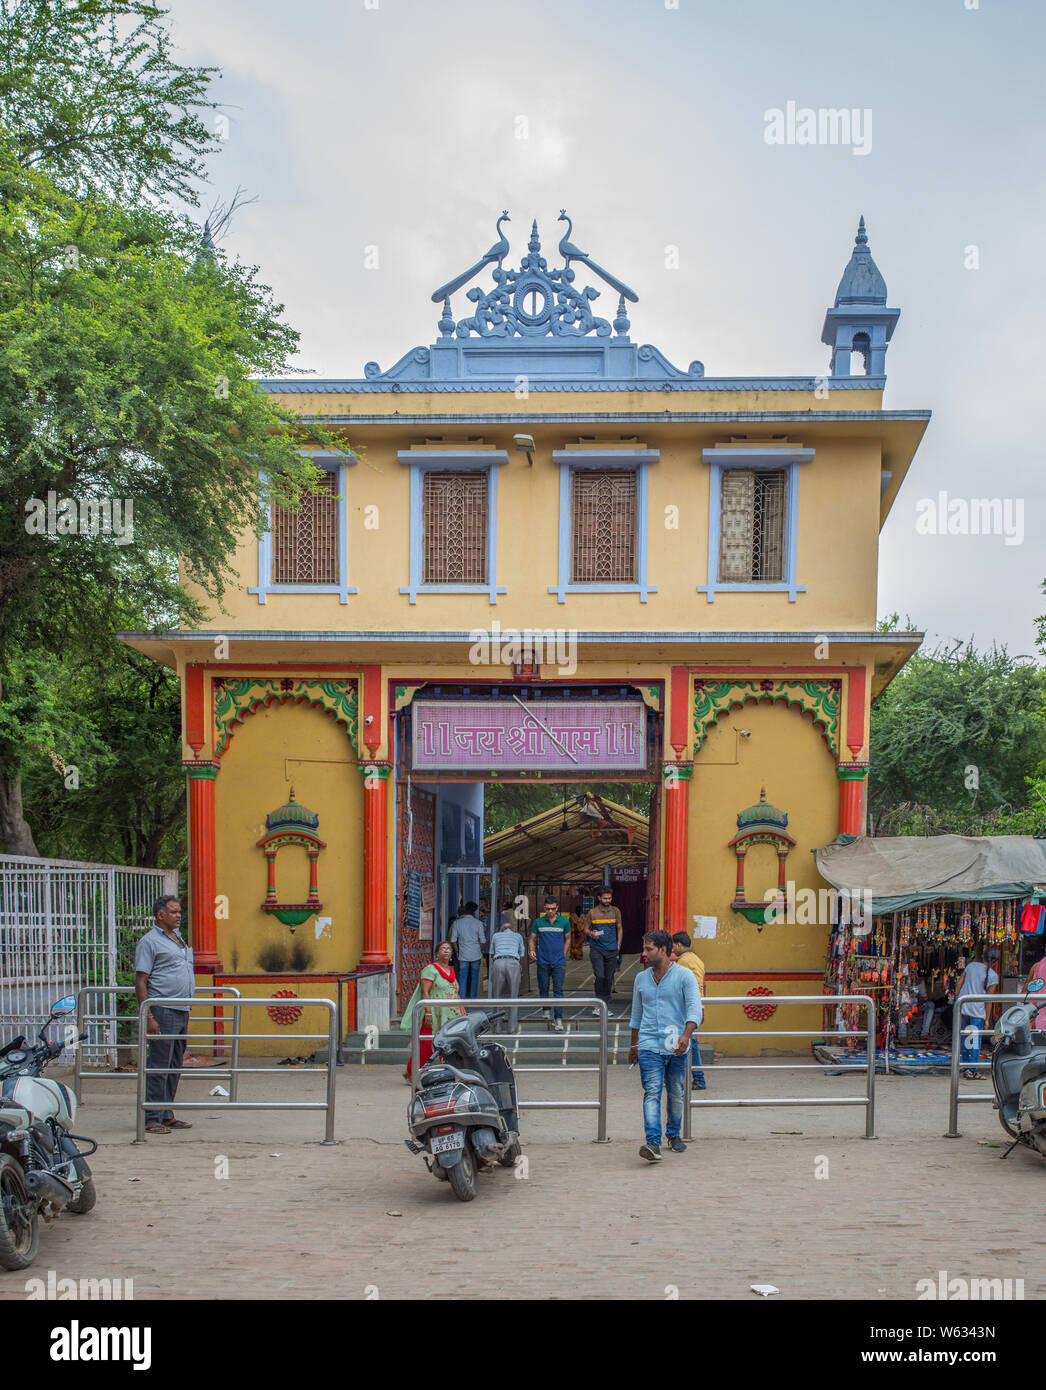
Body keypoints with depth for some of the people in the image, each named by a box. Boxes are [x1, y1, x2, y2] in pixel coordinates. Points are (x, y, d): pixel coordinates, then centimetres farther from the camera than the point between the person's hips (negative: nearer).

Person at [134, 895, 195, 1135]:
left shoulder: (179, 939, 19)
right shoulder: (150, 941, -7)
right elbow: (140, 982, -11)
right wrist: (148, 1017, -19)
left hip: (182, 1012, 8)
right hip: (163, 1011, -8)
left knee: (174, 1067, 11)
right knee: (158, 1067, -6)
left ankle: (166, 1115, 19)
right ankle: (151, 1118, -1)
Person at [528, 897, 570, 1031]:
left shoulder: (564, 922, 3)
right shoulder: (538, 922, 3)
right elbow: (533, 939, 11)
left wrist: (563, 953, 8)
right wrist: (532, 950, -7)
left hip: (559, 962, -1)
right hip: (543, 961, 1)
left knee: (558, 990, -8)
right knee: (543, 988, 10)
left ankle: (559, 1020, -12)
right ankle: (545, 1010, 36)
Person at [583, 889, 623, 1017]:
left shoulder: (616, 911, 7)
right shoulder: (592, 912, 2)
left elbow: (619, 928, 16)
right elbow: (586, 929, 7)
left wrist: (618, 944, 8)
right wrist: (591, 934, -15)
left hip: (611, 950, 2)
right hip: (596, 949, -2)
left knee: (609, 978, 5)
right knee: (599, 976, -15)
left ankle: (606, 1006, 15)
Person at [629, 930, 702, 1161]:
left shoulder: (684, 976, -3)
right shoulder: (641, 978, 11)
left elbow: (694, 1009, -12)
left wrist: (685, 1035, -27)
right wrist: (633, 1044, 24)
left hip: (676, 1047, -2)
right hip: (649, 1045, 2)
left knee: (676, 1093, 11)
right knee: (652, 1092, -12)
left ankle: (674, 1135, 31)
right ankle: (653, 1142, -22)